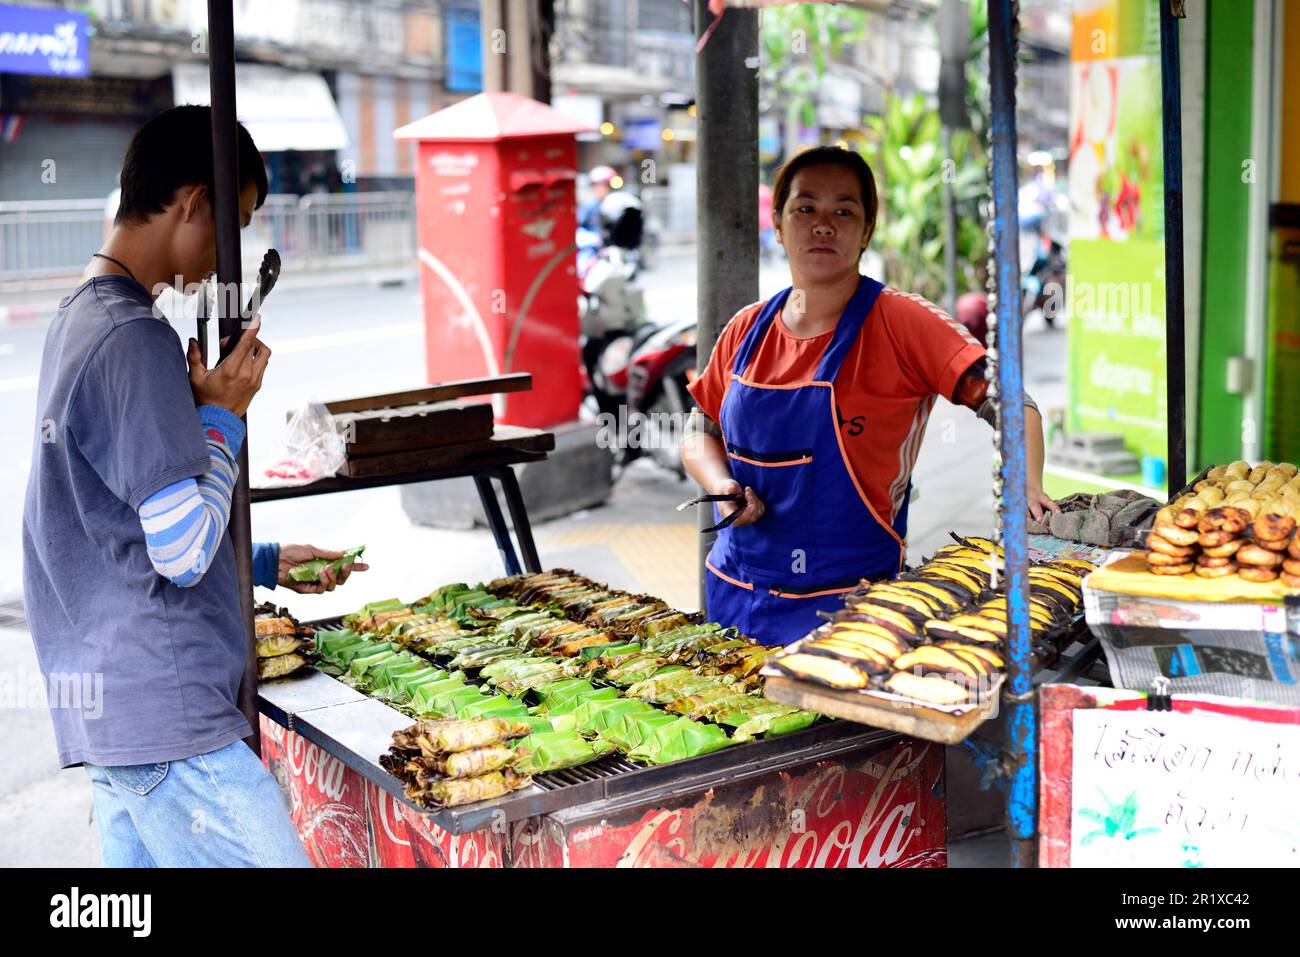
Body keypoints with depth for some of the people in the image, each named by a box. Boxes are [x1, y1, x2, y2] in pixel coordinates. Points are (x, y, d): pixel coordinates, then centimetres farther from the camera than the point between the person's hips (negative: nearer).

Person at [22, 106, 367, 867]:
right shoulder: (136, 338, -16)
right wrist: (225, 414, -7)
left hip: (104, 714, 10)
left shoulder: (80, 319, 15)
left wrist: (271, 564, 22)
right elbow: (184, 552, -19)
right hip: (168, 721, -10)